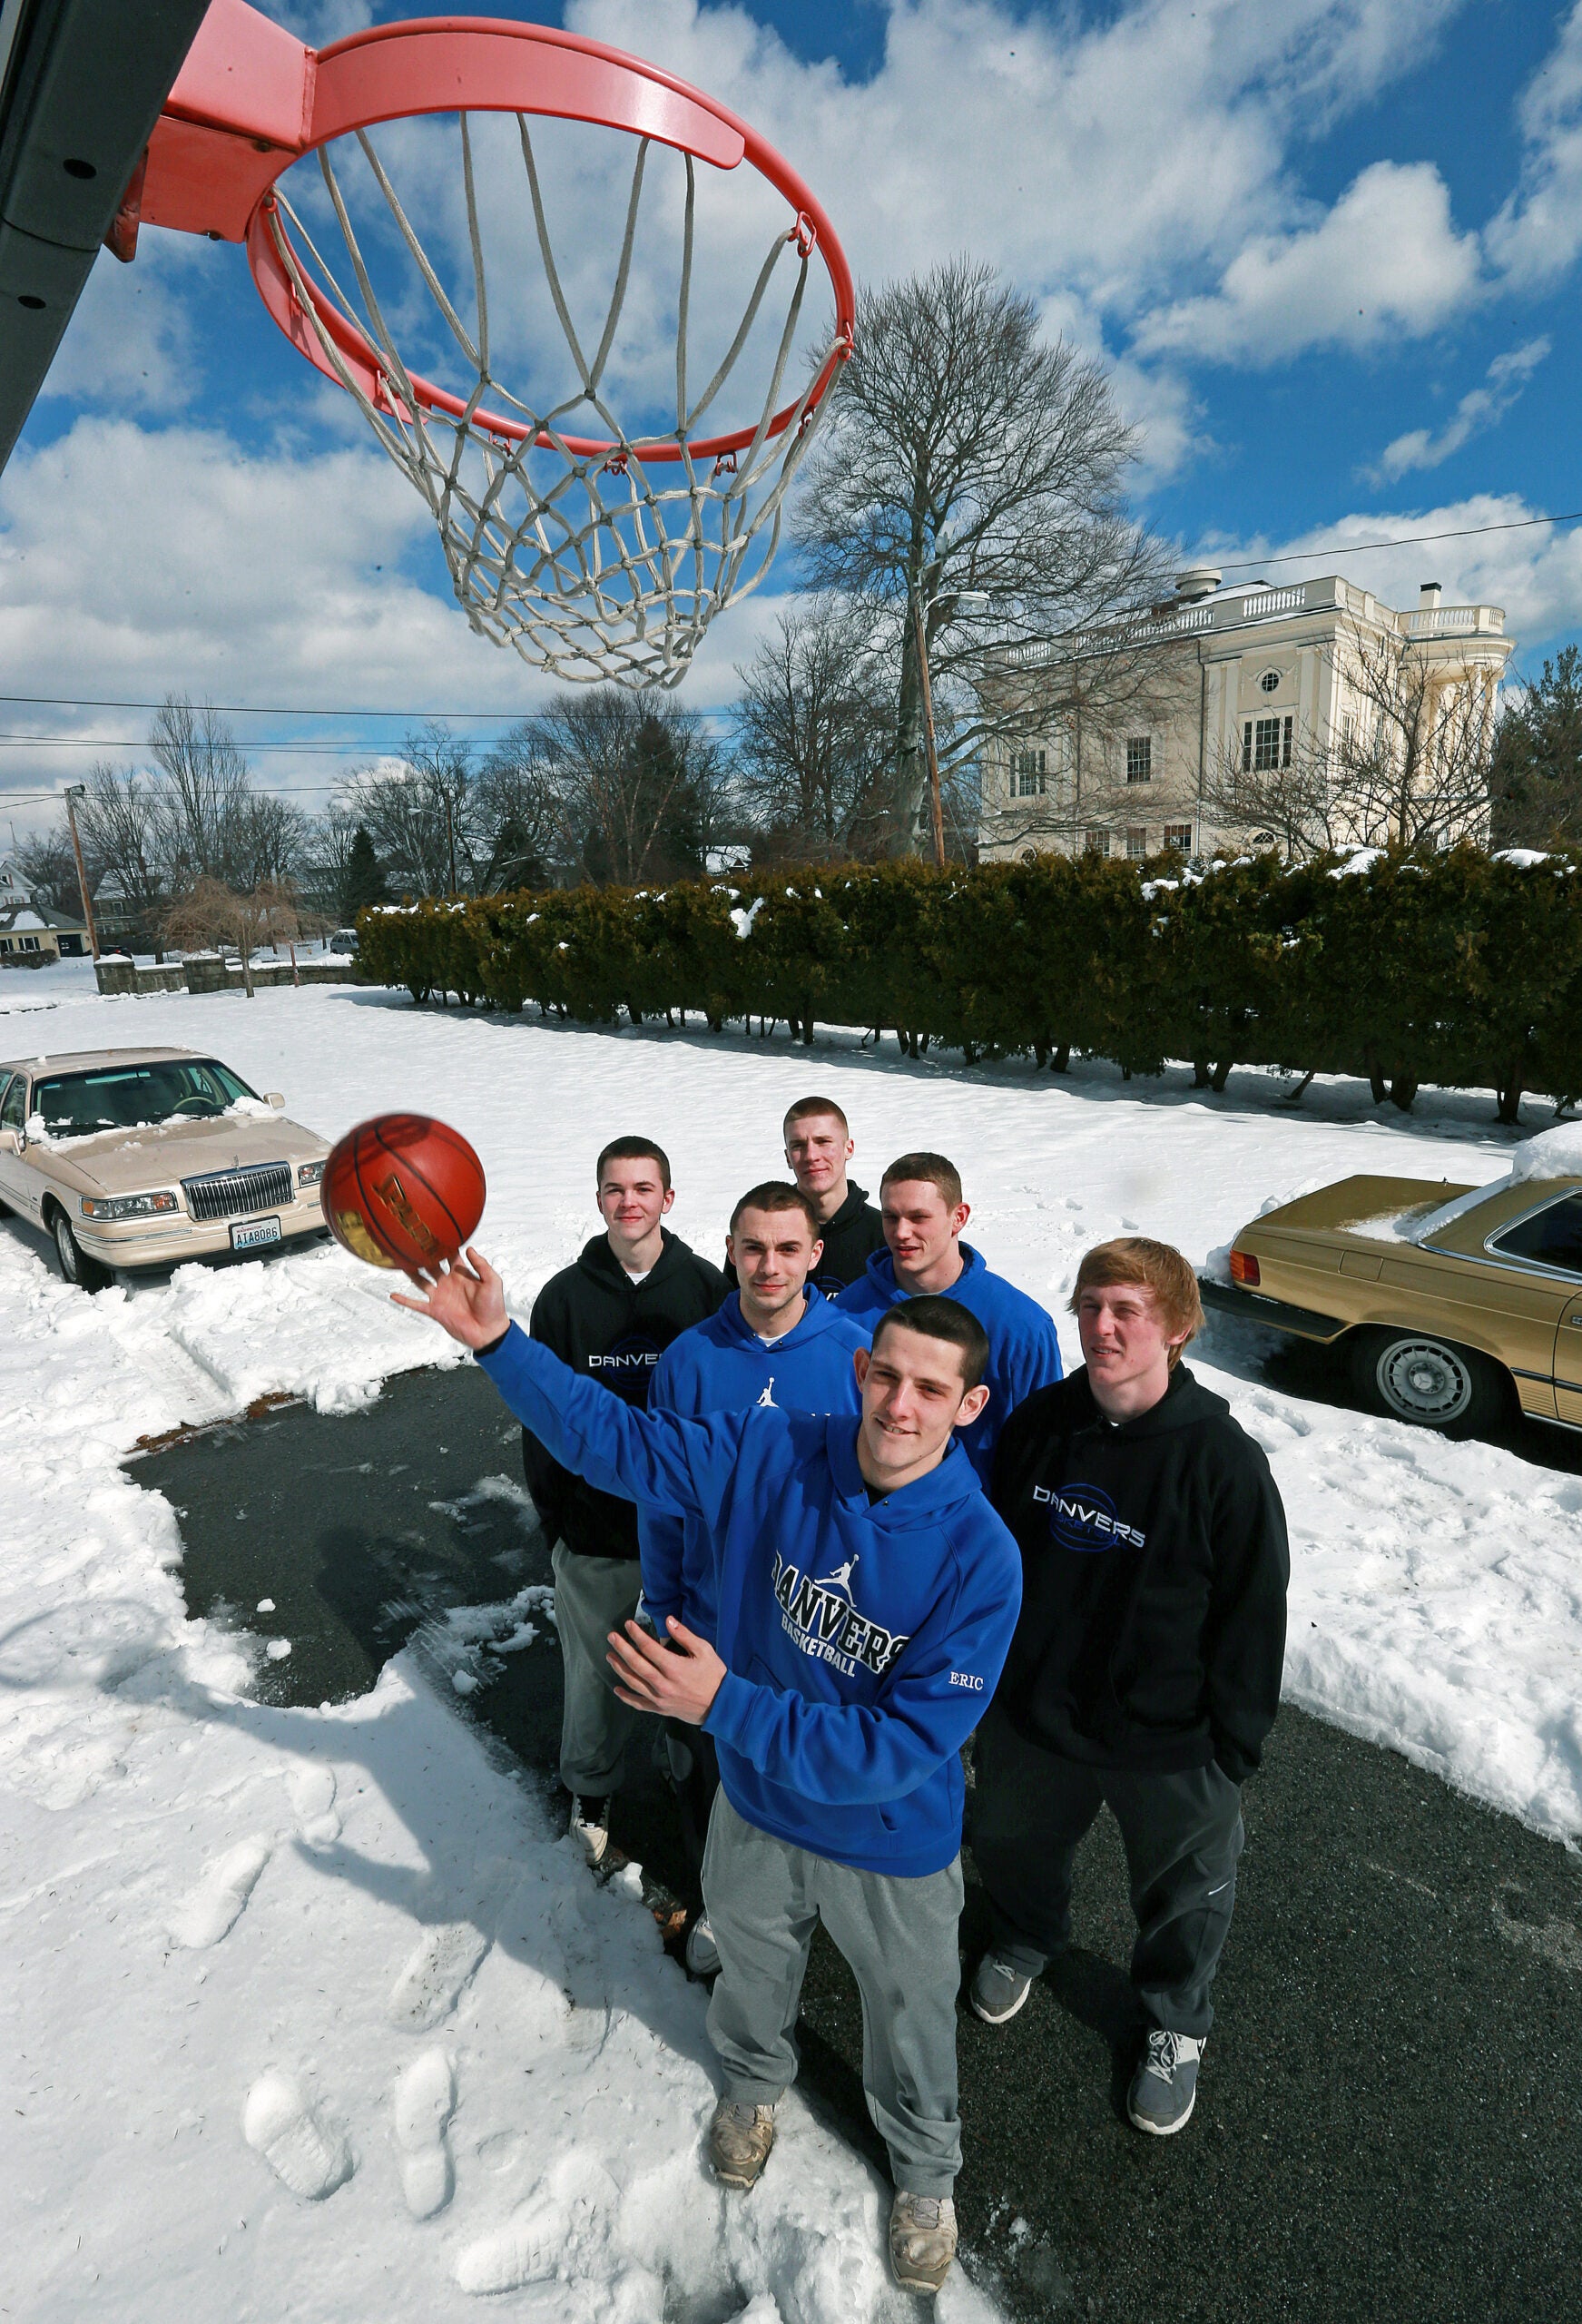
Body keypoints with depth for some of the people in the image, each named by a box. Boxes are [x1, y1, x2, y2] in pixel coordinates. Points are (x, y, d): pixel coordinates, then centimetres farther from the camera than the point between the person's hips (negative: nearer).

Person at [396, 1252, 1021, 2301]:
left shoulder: (980, 1557, -33)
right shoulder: (771, 1454, -24)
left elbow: (903, 1750, -32)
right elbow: (615, 1438, -16)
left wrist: (726, 1704, -37)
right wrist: (499, 1341, -27)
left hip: (893, 1847, -3)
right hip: (755, 1806, 3)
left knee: (912, 2027, 25)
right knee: (752, 1968, 33)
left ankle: (926, 2175, 59)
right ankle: (755, 2080, 67)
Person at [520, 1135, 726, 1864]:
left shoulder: (706, 1287, -6)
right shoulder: (565, 1296, -4)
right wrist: (551, 1512, 1)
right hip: (595, 1532, 0)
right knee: (596, 1667, 14)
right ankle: (591, 1790, 39)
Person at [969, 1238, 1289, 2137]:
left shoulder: (1224, 1459, -23)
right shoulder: (1037, 1423, -12)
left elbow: (1254, 1614, -14)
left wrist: (1235, 1744, -8)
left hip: (1168, 1742, -3)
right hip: (1030, 1712, 4)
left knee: (1185, 1894, 21)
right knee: (1013, 1844, 26)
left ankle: (1175, 2027, 52)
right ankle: (1027, 1939, 60)